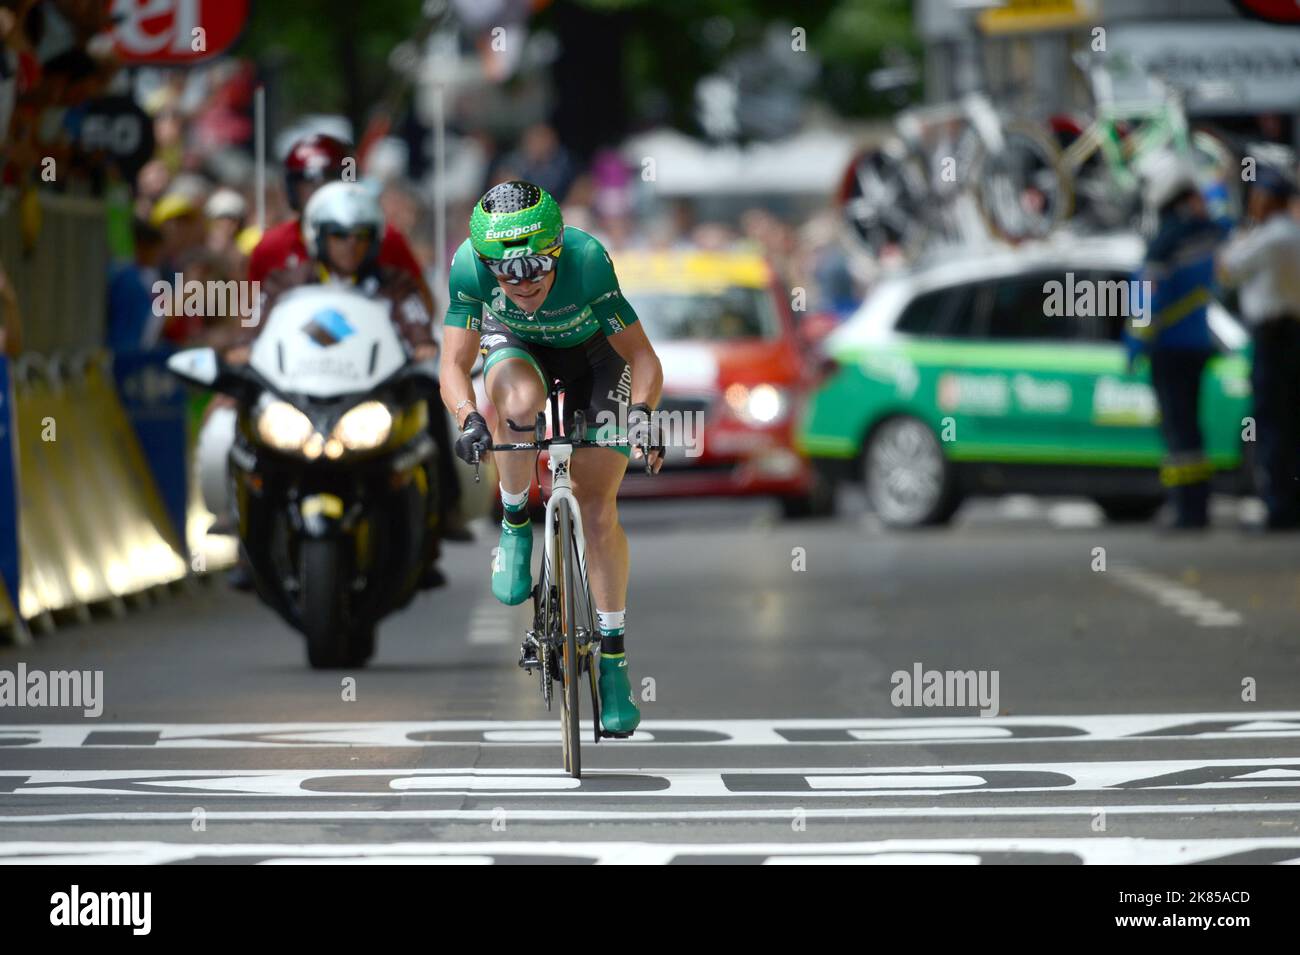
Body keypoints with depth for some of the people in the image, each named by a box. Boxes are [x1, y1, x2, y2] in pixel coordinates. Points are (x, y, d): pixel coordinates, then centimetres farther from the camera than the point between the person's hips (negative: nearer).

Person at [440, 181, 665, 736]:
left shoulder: (587, 260, -37)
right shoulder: (471, 265, -33)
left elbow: (642, 358, -31)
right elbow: (455, 365, -31)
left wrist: (642, 413, -50)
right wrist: (469, 418, -50)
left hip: (592, 354, -1)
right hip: (516, 348, 1)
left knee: (598, 509, -11)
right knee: (520, 399, -37)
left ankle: (613, 656, 3)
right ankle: (515, 524, -11)